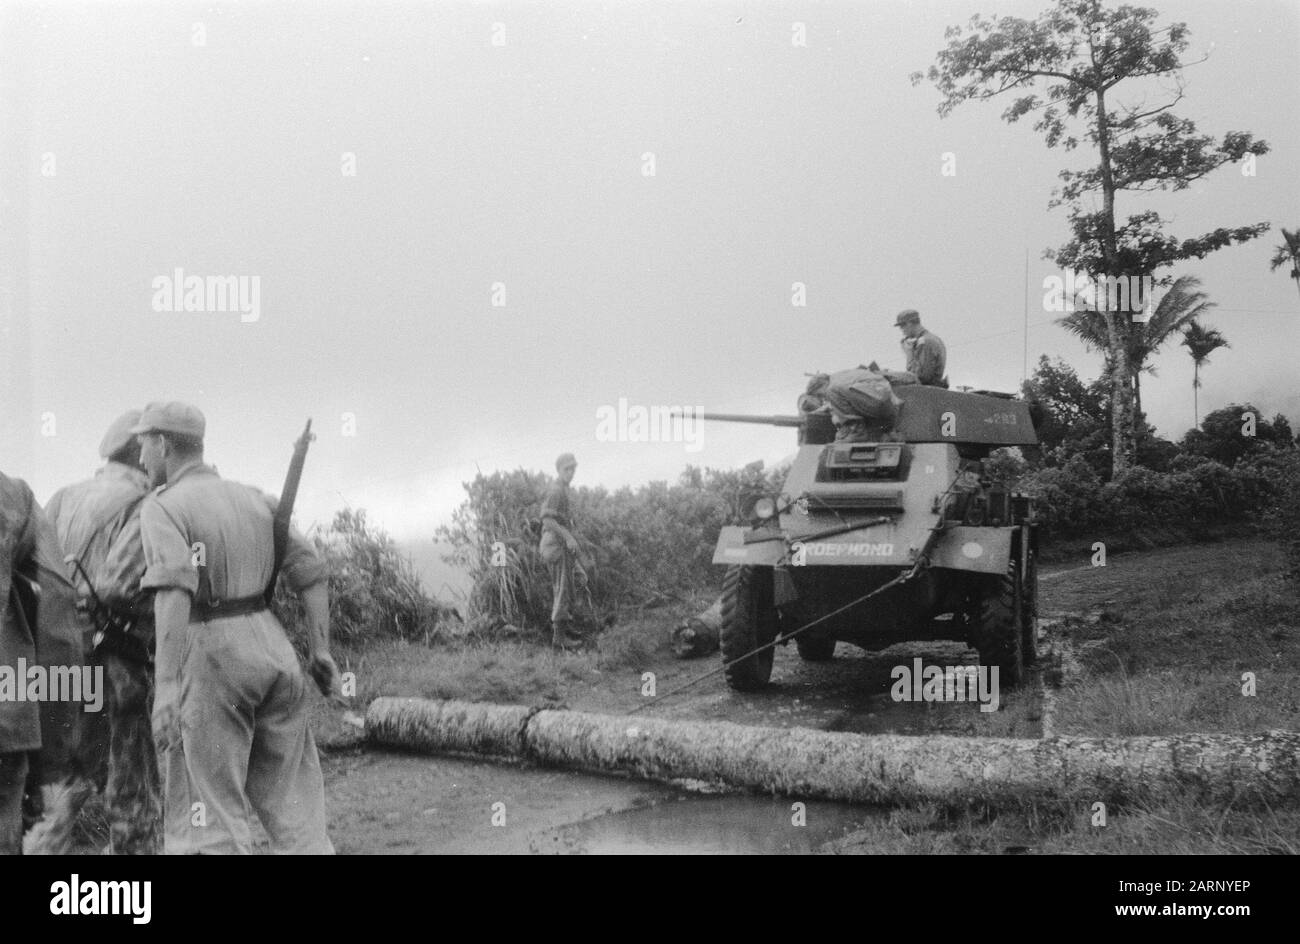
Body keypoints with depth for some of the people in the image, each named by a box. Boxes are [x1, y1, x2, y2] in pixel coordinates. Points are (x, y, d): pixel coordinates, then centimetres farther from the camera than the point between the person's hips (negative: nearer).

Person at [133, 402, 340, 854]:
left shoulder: (162, 508, -7)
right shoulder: (253, 499, 13)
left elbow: (174, 593, -23)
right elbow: (311, 572, 10)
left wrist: (166, 686, -28)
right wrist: (321, 653, 12)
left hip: (210, 663, -6)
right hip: (273, 647, 6)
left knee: (209, 819, 0)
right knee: (293, 805, 11)